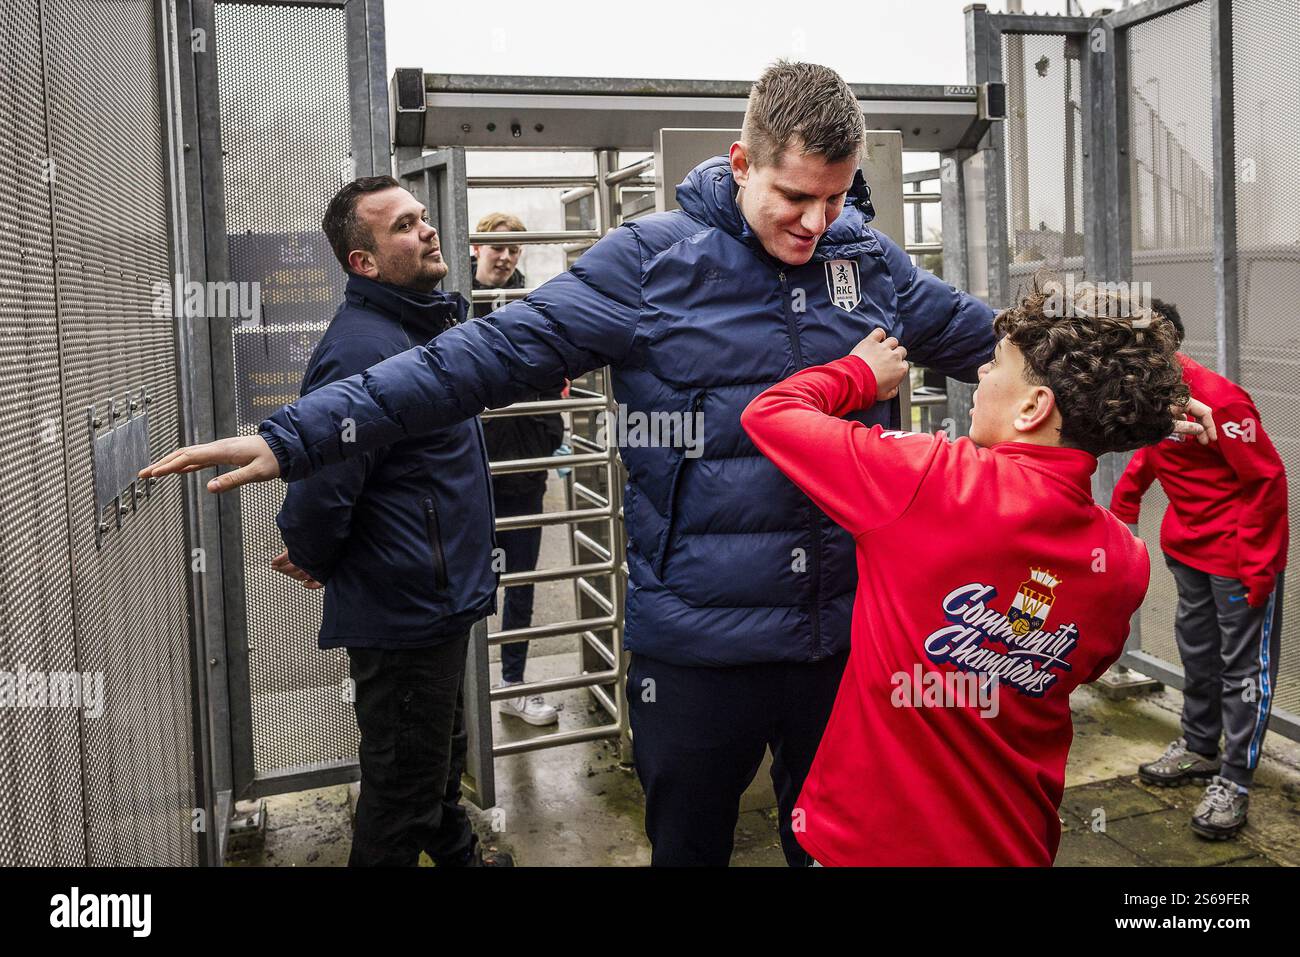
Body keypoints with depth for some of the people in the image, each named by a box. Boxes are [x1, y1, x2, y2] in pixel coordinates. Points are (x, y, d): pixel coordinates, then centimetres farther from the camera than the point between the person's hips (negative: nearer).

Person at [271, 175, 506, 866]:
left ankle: (456, 851, 48)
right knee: (405, 783, 7)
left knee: (442, 755, 27)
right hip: (405, 611, -9)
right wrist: (314, 561, -10)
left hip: (441, 599, 10)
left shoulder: (430, 322, 9)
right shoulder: (360, 350, -24)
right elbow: (321, 490, -27)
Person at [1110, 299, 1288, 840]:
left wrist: (1254, 564, -20)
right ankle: (1199, 749, 36)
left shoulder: (1217, 399, -24)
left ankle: (1233, 783, 8)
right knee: (1197, 651, 19)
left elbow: (1267, 479, -21)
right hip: (1188, 545, 9)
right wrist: (1120, 510, 17)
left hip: (1239, 553, -9)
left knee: (1242, 664, 0)